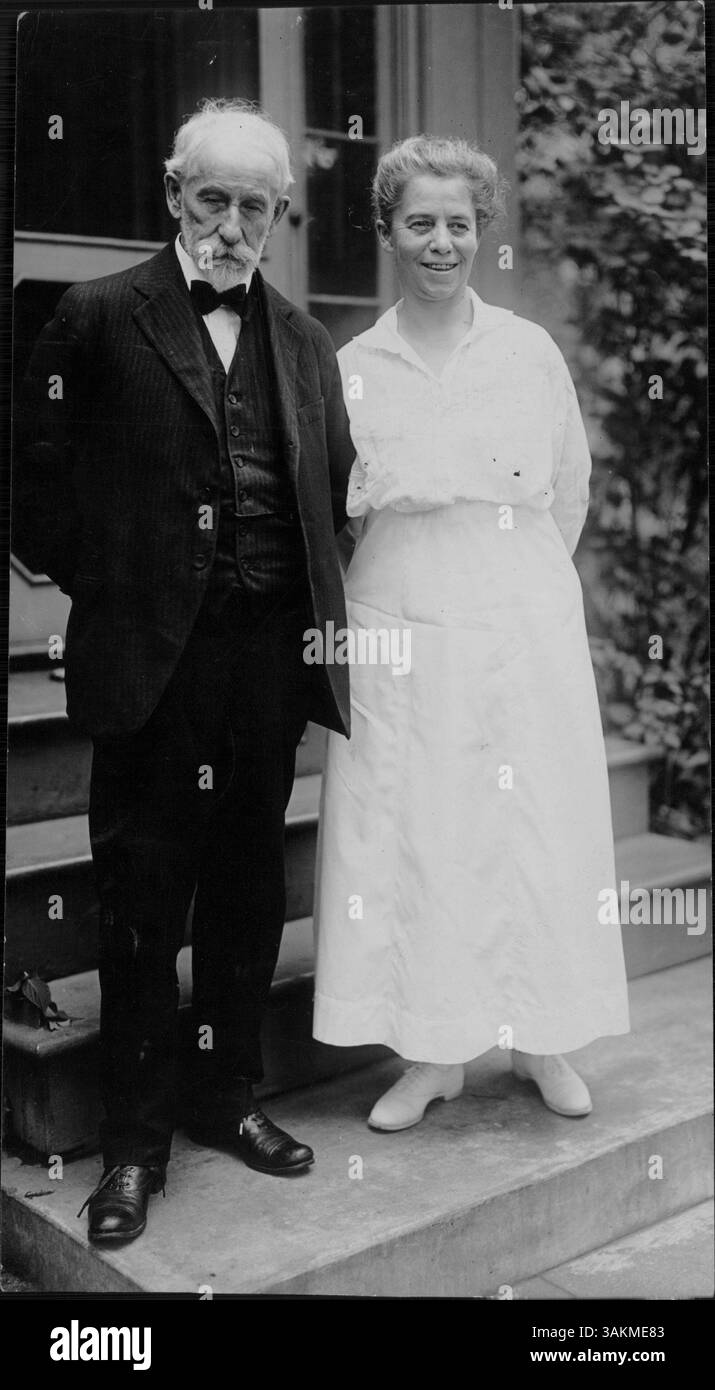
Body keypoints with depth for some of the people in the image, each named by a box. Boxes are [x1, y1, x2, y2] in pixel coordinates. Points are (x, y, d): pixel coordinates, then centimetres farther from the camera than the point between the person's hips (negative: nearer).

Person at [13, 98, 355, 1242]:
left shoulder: (304, 339, 13)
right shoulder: (98, 319, -1)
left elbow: (335, 486, 16)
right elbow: (39, 484, -1)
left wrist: (312, 605, 8)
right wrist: (104, 586, -1)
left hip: (273, 656, 4)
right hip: (153, 654, -4)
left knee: (248, 891, 14)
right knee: (142, 902, 4)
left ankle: (229, 1096, 31)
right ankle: (135, 1140, 18)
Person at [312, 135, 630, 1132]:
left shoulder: (532, 352, 4)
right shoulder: (353, 368, 4)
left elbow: (570, 491, 12)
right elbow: (334, 507, 9)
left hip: (525, 628, 0)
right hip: (400, 633, 0)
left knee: (537, 827, 4)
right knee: (409, 832, 2)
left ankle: (541, 1038, 22)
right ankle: (432, 1052, 17)